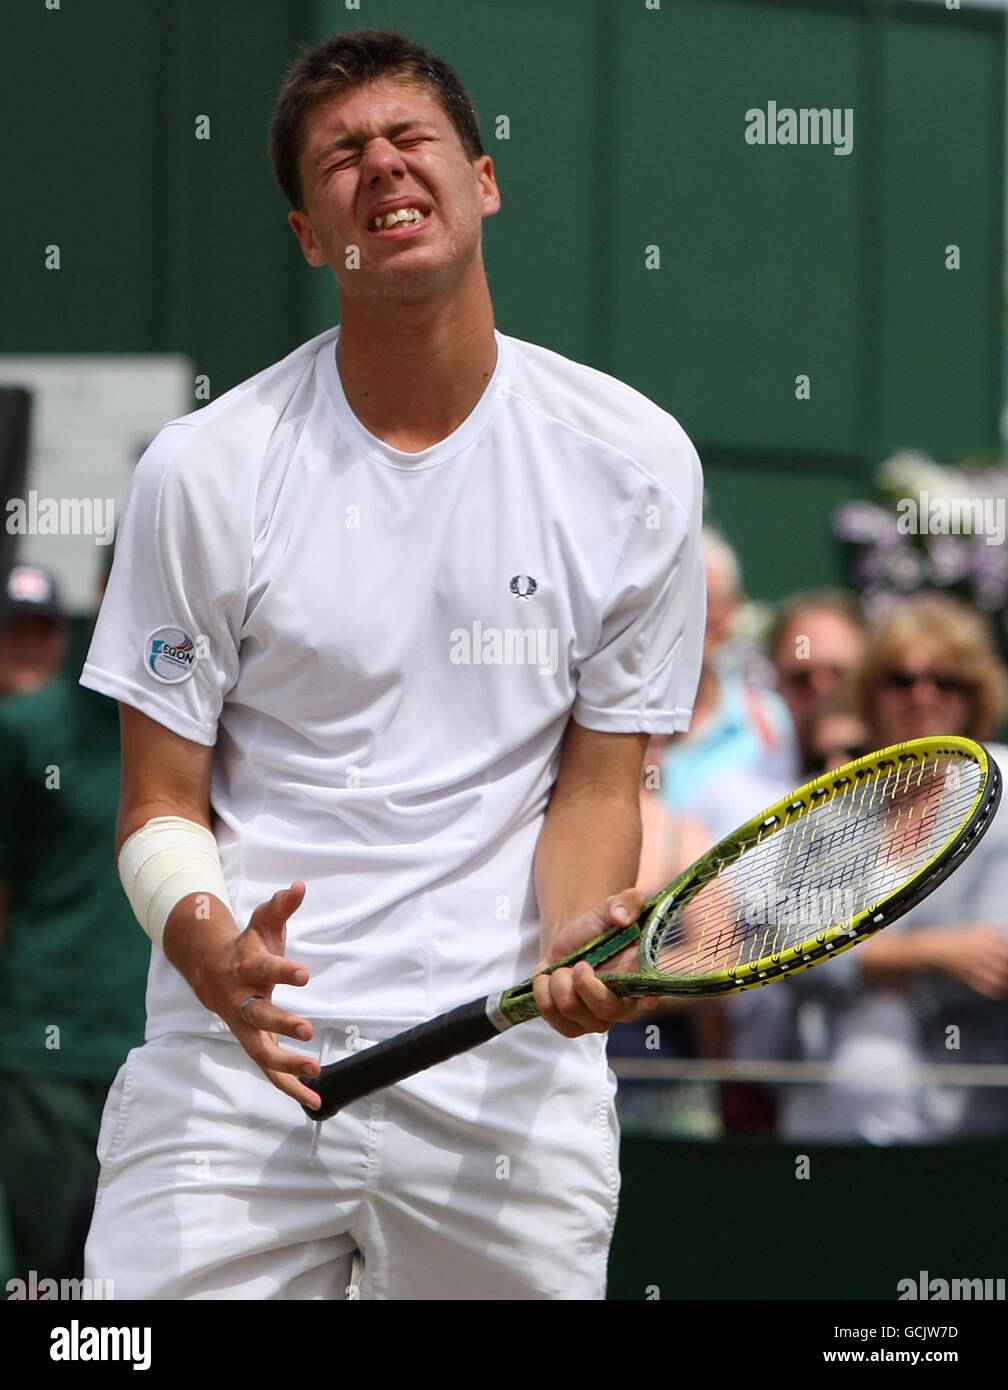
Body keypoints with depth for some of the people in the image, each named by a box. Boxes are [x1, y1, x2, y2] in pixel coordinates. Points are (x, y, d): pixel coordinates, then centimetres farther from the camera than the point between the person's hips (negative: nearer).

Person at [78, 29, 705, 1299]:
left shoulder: (633, 465, 2)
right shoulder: (203, 469, 0)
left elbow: (595, 785, 7)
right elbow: (161, 804, 2)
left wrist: (573, 938, -15)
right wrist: (211, 945, -20)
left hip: (508, 1066, 1)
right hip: (245, 1053, -1)